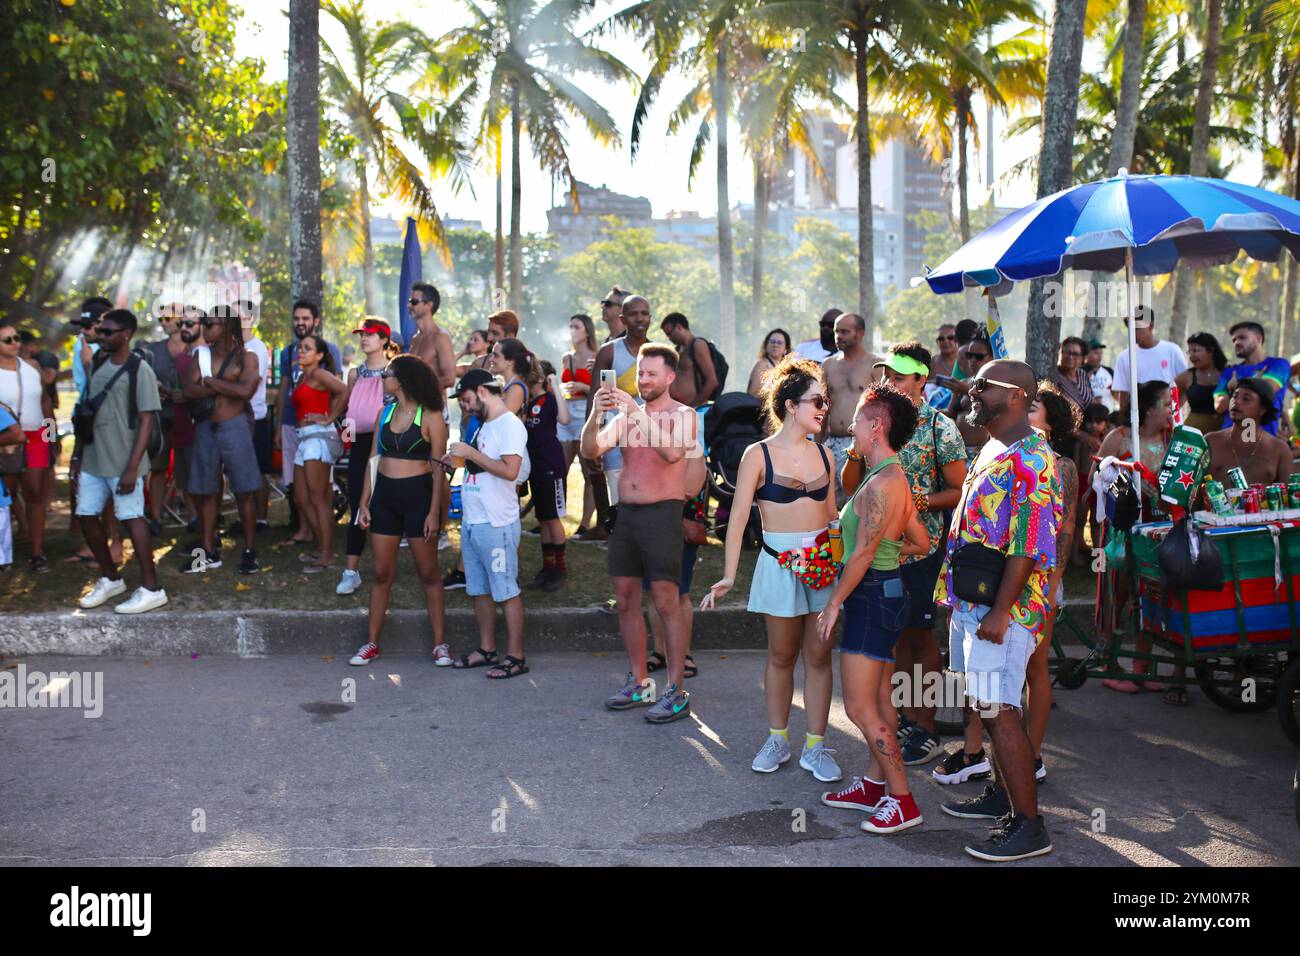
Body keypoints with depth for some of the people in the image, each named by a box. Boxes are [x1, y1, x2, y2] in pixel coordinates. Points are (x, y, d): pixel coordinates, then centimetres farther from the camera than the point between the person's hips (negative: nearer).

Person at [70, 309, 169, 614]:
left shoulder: (139, 370, -9)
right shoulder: (96, 366, 11)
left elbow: (147, 420, -13)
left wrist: (133, 467, -18)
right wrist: (76, 456, 14)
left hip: (122, 462, -7)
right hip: (92, 460, 7)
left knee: (131, 518, -4)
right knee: (87, 517, 9)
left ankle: (151, 589, 4)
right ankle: (110, 579, 26)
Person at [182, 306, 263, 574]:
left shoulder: (246, 357, -2)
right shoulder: (201, 354, 8)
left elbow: (245, 391, -19)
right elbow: (189, 390, -4)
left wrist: (210, 381, -10)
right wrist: (224, 387, -14)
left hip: (234, 426, -4)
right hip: (205, 428, 4)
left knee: (244, 492, -1)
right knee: (206, 492, 8)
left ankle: (250, 552, 7)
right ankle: (209, 552, 17)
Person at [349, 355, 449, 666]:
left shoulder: (431, 417, -7)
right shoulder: (383, 413, 9)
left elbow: (438, 468, -9)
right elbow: (373, 459, 11)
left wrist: (434, 511, -14)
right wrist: (364, 502, 5)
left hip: (418, 495, -5)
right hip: (384, 496, 5)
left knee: (428, 573, 3)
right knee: (382, 573, 8)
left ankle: (440, 643, 11)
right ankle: (372, 643, 15)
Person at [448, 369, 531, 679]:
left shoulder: (511, 425, -13)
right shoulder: (485, 424, 15)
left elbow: (510, 470, -24)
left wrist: (472, 453, -17)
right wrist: (461, 459, 4)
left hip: (496, 523, -9)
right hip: (471, 522, 9)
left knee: (506, 591, -2)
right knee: (479, 590, 15)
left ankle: (516, 656, 5)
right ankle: (487, 649, 26)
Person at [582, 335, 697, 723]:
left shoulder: (682, 414, -1)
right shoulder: (625, 416, 12)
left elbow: (672, 451, -22)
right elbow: (591, 450, -1)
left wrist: (638, 412, -27)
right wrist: (596, 414, -17)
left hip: (663, 513, -6)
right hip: (626, 513, 6)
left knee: (666, 603, -7)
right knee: (626, 600, 9)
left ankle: (676, 692, -2)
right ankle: (639, 683, 20)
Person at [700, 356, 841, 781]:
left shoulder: (823, 454, 8)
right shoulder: (758, 455, -6)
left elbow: (832, 513, 15)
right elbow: (739, 515, -8)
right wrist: (729, 575, -14)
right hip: (779, 564, -3)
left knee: (819, 656, 5)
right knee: (781, 655, 8)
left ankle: (815, 746, 15)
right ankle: (777, 739, 24)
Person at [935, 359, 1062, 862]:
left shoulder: (1030, 461, -17)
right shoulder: (993, 450, 15)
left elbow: (1029, 547, -23)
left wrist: (1000, 612, -23)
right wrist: (959, 592, 21)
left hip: (1001, 609, -10)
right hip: (972, 602, 10)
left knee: (1000, 711, -7)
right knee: (989, 707, 18)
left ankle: (1028, 826, 0)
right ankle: (1002, 793, 32)